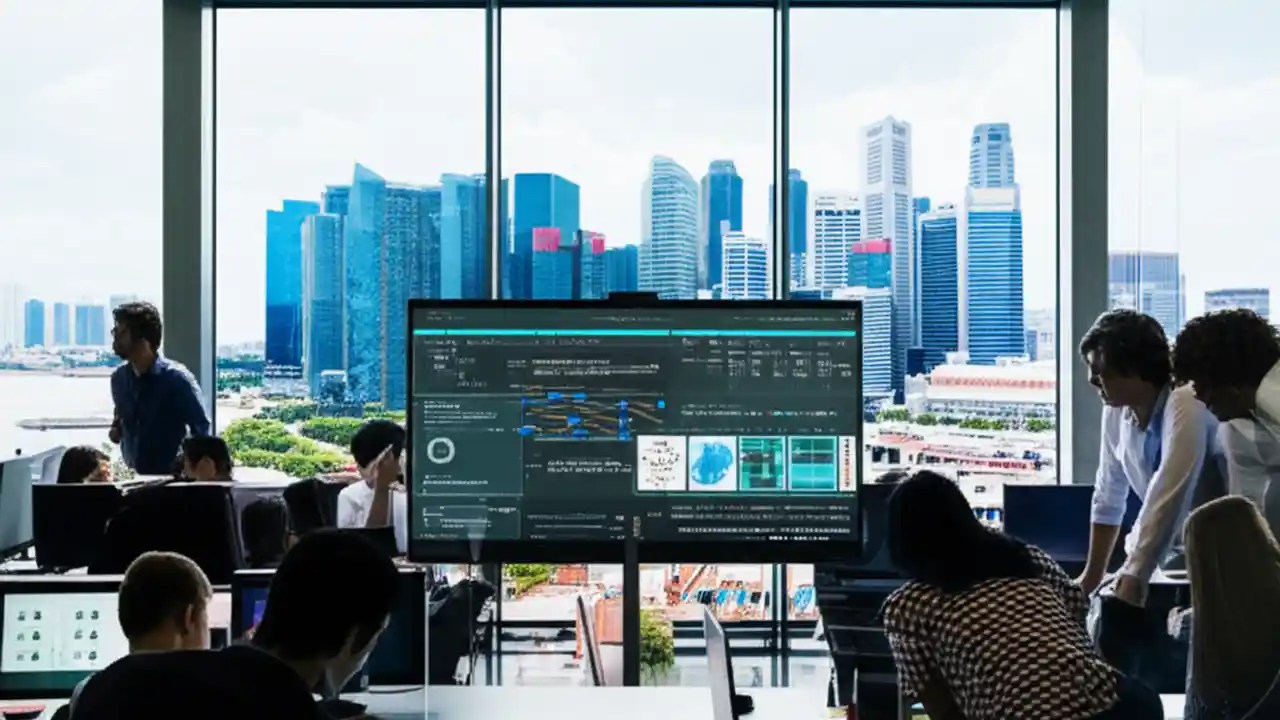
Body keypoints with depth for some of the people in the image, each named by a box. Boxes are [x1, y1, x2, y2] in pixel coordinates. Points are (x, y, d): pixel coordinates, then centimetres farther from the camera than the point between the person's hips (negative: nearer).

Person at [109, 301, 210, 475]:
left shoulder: (176, 378, -15)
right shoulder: (118, 378, 2)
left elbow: (201, 427, -10)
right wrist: (116, 428, 1)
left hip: (171, 475, -5)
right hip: (131, 476, 5)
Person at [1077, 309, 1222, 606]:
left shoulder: (1185, 408, -24)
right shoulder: (1116, 411, -6)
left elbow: (1167, 503, -31)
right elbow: (1108, 498, 3)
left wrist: (1132, 581, -34)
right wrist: (1092, 577, 5)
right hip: (1173, 551, 6)